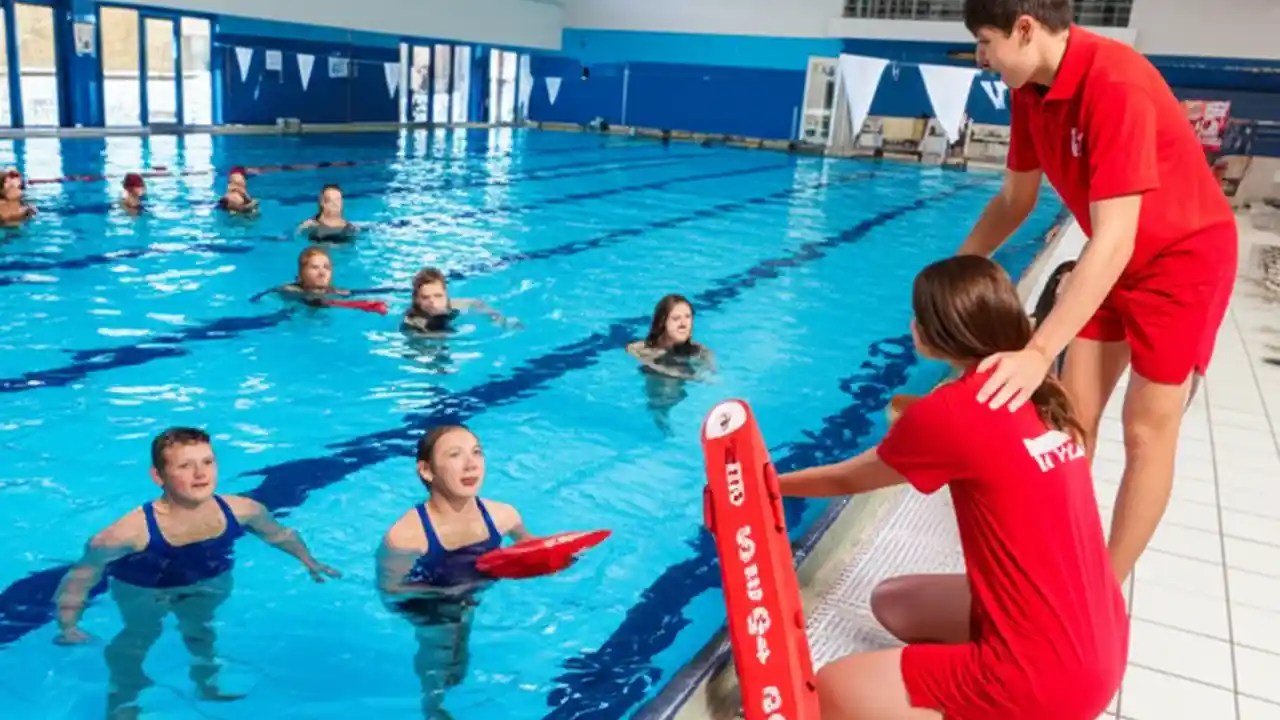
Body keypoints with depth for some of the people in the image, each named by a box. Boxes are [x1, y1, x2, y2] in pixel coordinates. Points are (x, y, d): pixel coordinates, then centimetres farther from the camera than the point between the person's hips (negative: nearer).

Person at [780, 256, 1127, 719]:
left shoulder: (954, 410, -18)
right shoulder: (1040, 394, 2)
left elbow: (846, 480, -1)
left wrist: (763, 485, 13)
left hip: (1041, 678, -9)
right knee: (893, 601, 24)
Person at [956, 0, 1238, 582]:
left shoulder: (1115, 84, -32)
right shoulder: (1030, 91, -7)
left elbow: (1114, 241, -37)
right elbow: (1014, 200, 6)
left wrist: (1039, 352, -43)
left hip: (1184, 258, -8)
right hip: (1112, 261, 8)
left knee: (1147, 428, -1)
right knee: (1072, 412, 7)